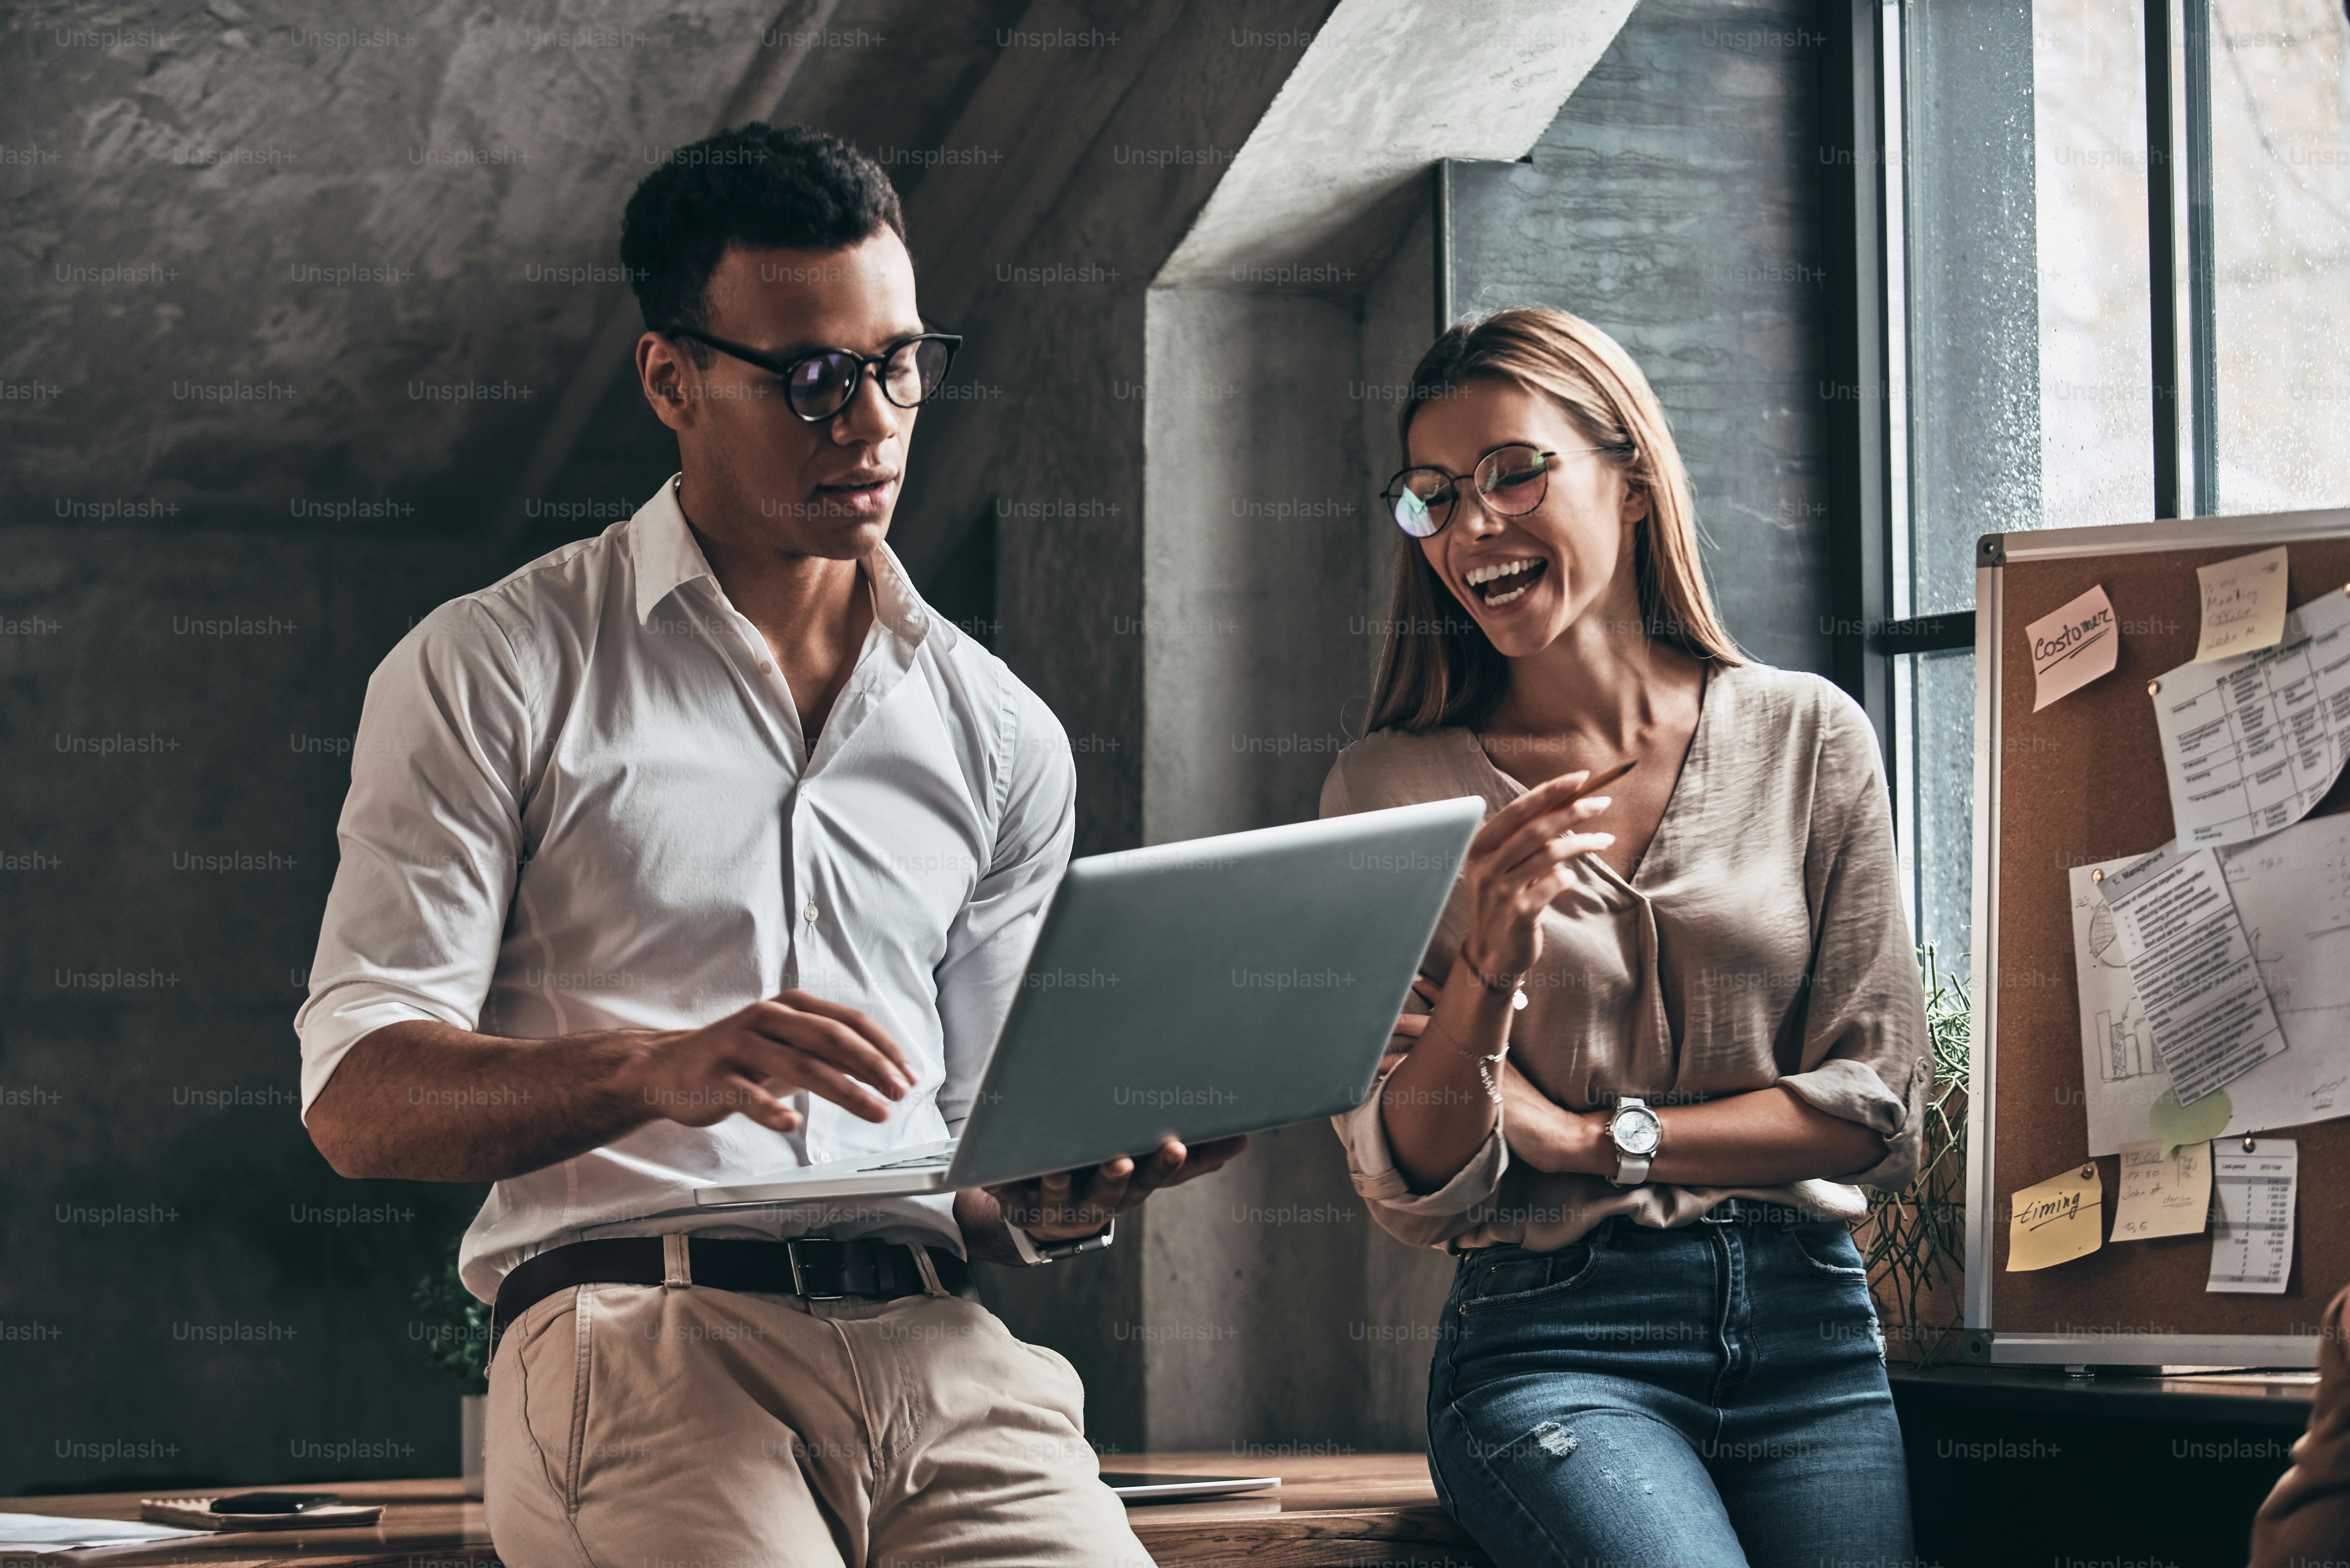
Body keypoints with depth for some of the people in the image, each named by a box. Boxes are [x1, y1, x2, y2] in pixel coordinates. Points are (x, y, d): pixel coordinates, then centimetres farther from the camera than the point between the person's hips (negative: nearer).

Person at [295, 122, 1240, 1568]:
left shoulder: (1004, 739, 20)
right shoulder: (493, 674, 8)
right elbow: (359, 1095, 0)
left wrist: (1069, 1199, -3)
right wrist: (659, 1071, -18)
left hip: (932, 1335, 4)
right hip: (634, 1324, -3)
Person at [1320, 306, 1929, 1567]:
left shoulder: (1806, 738, 7)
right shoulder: (1391, 791, 3)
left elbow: (1878, 1112, 4)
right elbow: (1409, 1196, 0)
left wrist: (1597, 1138, -4)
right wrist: (1485, 967, -16)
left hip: (1805, 1322, 2)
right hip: (1548, 1340, -2)